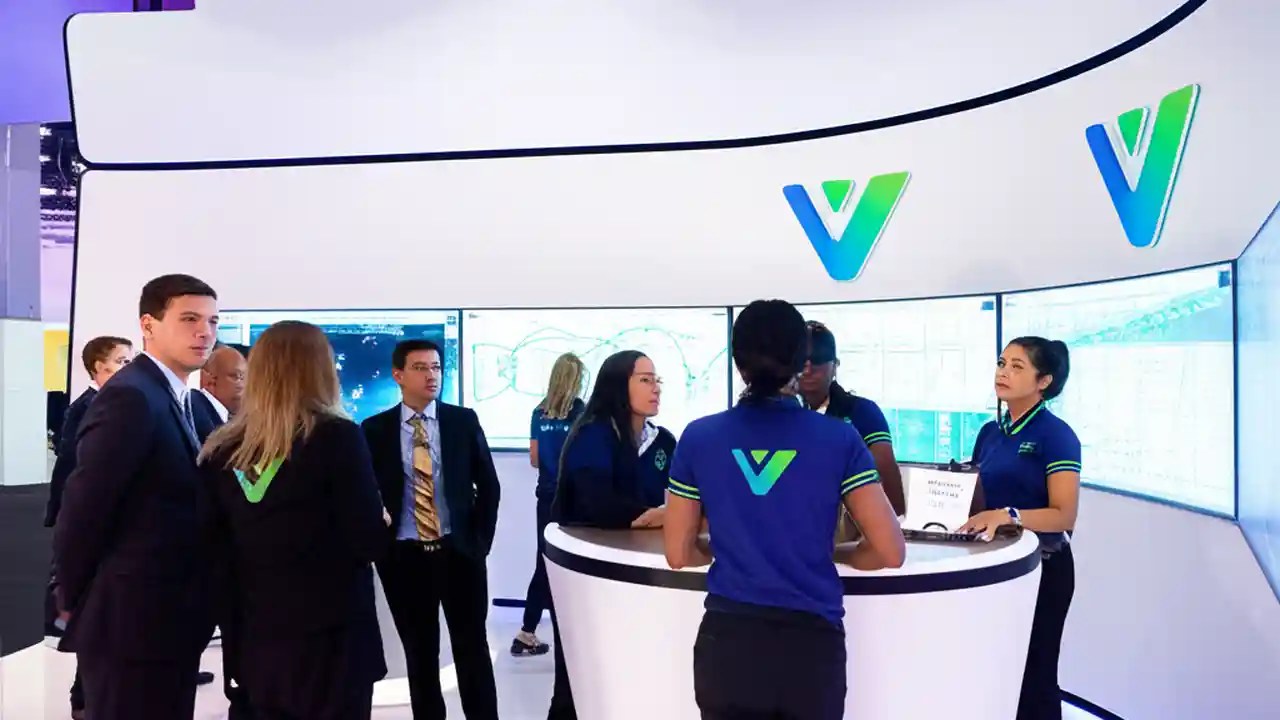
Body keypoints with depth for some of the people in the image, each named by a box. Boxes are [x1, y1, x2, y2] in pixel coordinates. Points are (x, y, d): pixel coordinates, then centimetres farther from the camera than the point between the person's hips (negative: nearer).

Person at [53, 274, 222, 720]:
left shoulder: (181, 400, 12)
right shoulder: (130, 397, -18)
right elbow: (83, 507, -20)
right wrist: (76, 600, -9)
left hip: (170, 616, 9)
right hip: (131, 619, -9)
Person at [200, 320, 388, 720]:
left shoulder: (221, 449, 0)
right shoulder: (337, 436, -14)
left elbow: (216, 547, 6)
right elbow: (370, 543, -15)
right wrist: (379, 522, 5)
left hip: (255, 640, 5)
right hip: (330, 637, -5)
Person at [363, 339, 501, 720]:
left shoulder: (464, 420, 1)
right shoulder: (375, 429, 0)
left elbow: (488, 485, 5)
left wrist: (481, 541, 0)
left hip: (459, 551, 0)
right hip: (403, 556, 0)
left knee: (473, 649, 8)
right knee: (420, 654, 12)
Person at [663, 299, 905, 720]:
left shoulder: (698, 437, -3)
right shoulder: (840, 439, -5)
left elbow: (678, 554, 3)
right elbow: (890, 552, -5)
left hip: (726, 643, 1)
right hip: (812, 644, 0)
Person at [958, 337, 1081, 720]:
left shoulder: (1056, 435, -14)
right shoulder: (989, 432, 6)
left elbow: (1064, 516, -20)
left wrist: (1009, 515, -33)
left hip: (1042, 565, -6)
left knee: (1034, 673, 5)